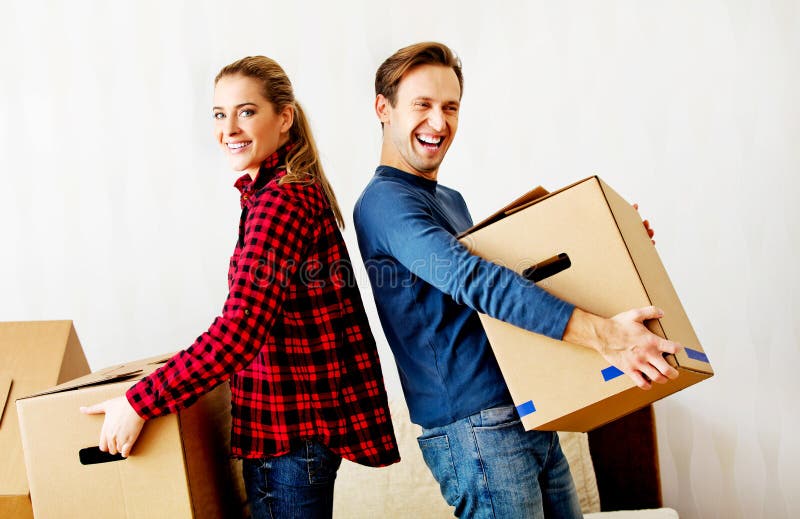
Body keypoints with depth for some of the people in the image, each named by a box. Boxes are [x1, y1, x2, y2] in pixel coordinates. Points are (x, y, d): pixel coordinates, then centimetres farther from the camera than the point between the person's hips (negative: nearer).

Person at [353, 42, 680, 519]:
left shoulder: (450, 200, 17)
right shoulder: (385, 201, -13)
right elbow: (476, 281, -26)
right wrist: (599, 333, -33)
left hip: (531, 417, 9)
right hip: (474, 428, -9)